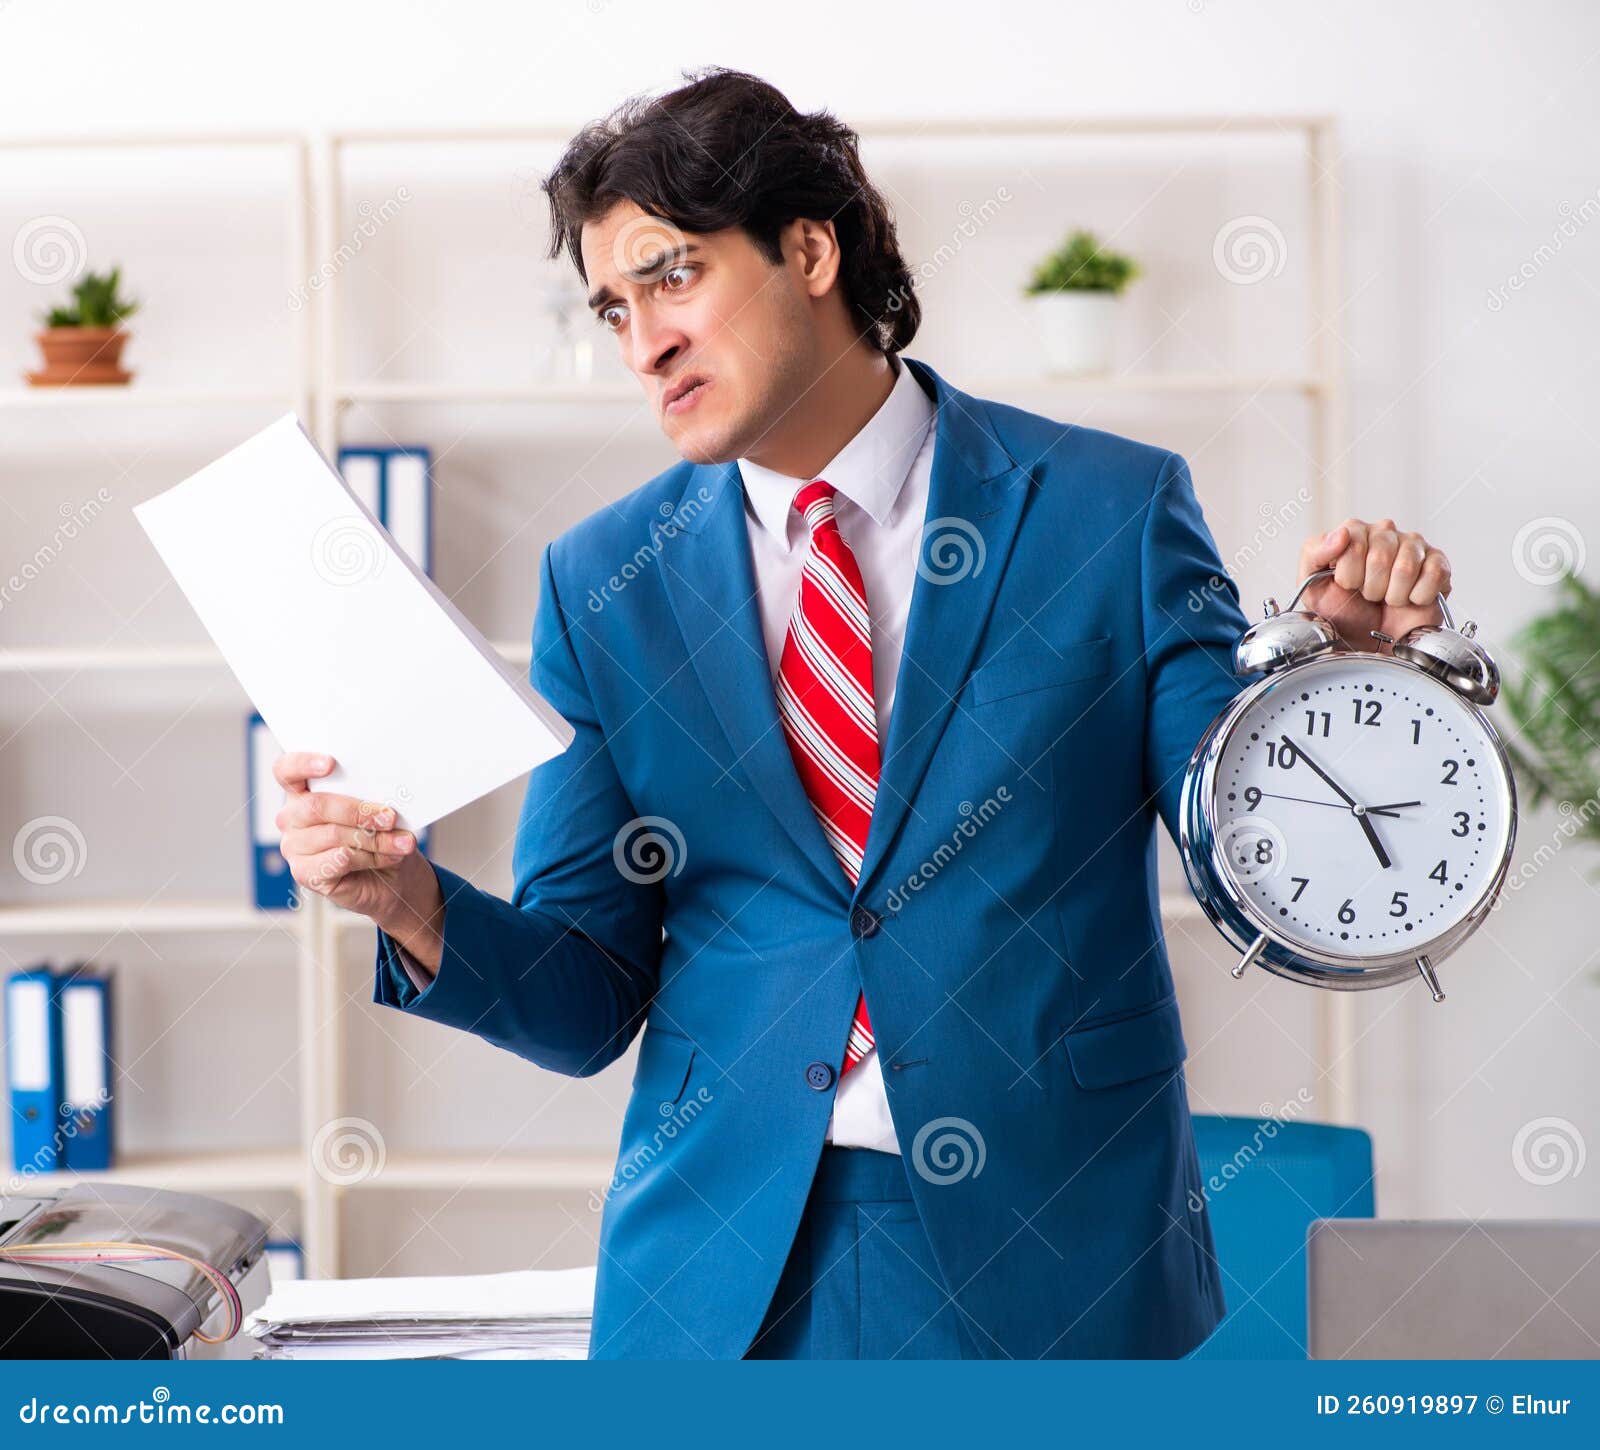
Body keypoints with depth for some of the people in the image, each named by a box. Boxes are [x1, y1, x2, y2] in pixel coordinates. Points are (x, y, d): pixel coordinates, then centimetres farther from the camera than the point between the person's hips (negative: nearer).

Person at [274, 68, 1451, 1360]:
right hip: (721, 1271, 2)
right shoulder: (602, 584, 5)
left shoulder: (1110, 514, -2)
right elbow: (589, 1000, 4)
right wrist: (415, 907, -14)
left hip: (1054, 1253, -1)